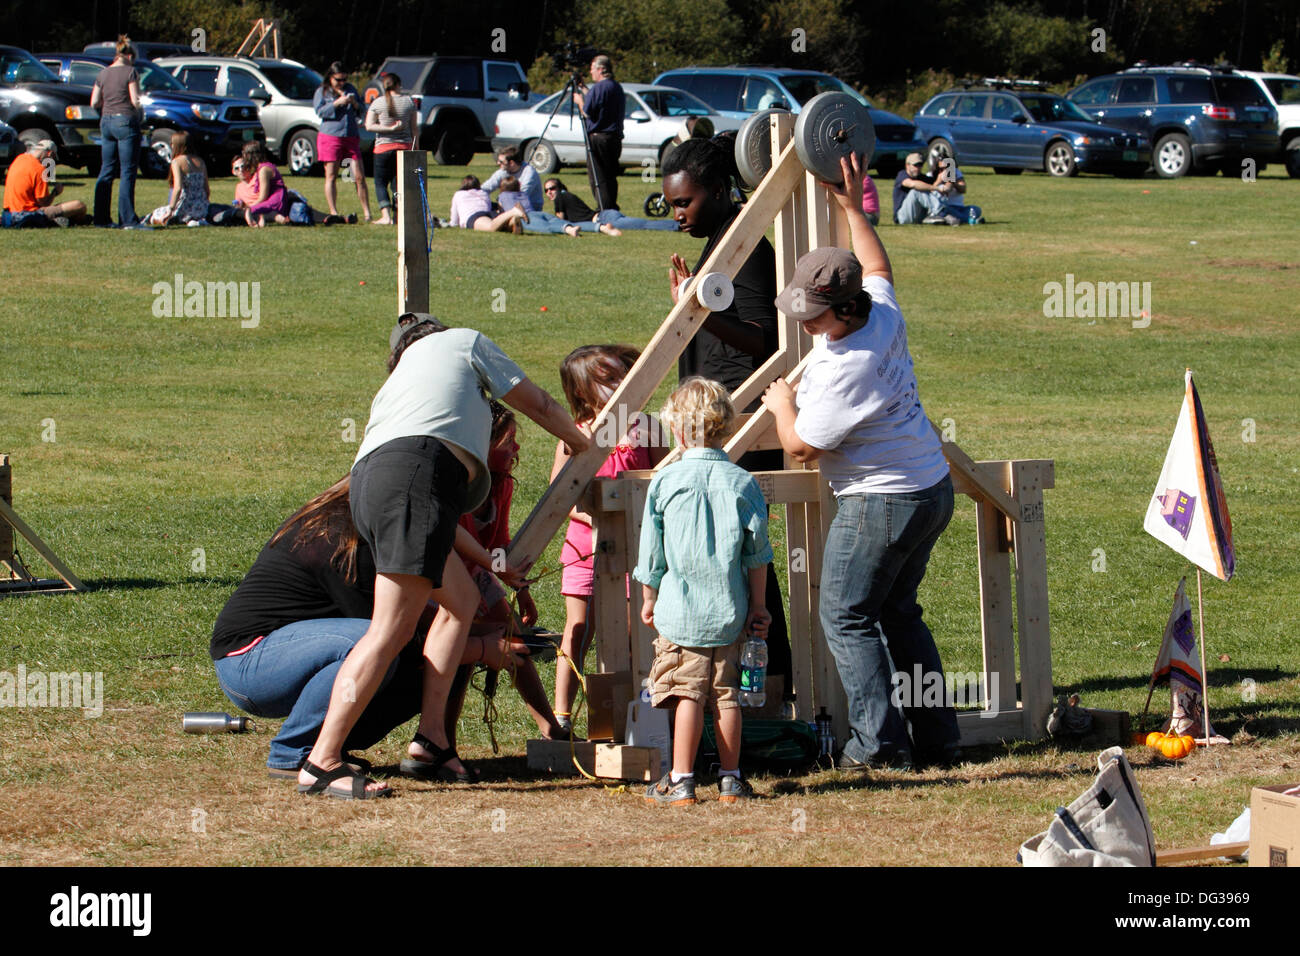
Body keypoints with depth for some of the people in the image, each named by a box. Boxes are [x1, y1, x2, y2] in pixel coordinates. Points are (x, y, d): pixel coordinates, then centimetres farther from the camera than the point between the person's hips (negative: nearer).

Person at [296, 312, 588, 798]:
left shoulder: (392, 387, 39)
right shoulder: (465, 342, 25)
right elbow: (538, 405, 31)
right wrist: (583, 444, 50)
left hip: (368, 483, 8)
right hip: (416, 476, -8)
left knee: (462, 599, 24)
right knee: (391, 630, -14)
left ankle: (431, 734, 13)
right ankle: (321, 762, -22)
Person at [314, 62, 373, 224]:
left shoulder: (350, 89, 16)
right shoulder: (322, 92, 6)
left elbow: (361, 112, 16)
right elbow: (319, 111, -8)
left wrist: (355, 103, -5)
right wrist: (337, 103, -17)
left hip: (352, 137, 3)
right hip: (330, 136, -3)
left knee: (360, 177, -2)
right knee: (331, 176, -2)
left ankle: (367, 213, 1)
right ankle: (333, 213, 2)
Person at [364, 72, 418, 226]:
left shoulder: (378, 103, -4)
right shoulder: (409, 101, 1)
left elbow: (369, 126, -9)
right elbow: (414, 127, 4)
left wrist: (390, 128, -10)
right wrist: (416, 146, 13)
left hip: (384, 147, -3)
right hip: (405, 146, 3)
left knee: (380, 183, 3)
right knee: (398, 183, 14)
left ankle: (386, 216, -13)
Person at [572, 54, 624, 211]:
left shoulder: (599, 88, -13)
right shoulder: (617, 87, 14)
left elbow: (587, 112, -13)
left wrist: (579, 101, 6)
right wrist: (584, 90, 28)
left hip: (598, 138, -9)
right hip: (616, 137, 9)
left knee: (598, 180, -6)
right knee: (610, 179, 14)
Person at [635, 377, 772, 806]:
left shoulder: (665, 481, -4)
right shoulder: (743, 482, 1)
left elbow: (651, 550, 3)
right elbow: (757, 551, 5)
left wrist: (649, 598, 17)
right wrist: (758, 605, 14)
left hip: (680, 610, -3)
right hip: (729, 610, 3)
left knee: (687, 693, -2)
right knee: (726, 694, 9)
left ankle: (680, 781, -3)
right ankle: (730, 779, 12)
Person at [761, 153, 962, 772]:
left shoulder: (846, 369, -26)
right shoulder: (883, 314, -1)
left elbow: (800, 446, -16)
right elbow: (877, 267, 25)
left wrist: (783, 403, 3)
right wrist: (853, 209, 28)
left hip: (881, 503, -10)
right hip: (931, 490, 10)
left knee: (846, 616, -1)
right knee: (898, 613, 17)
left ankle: (879, 741, -4)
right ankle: (936, 740, 16)